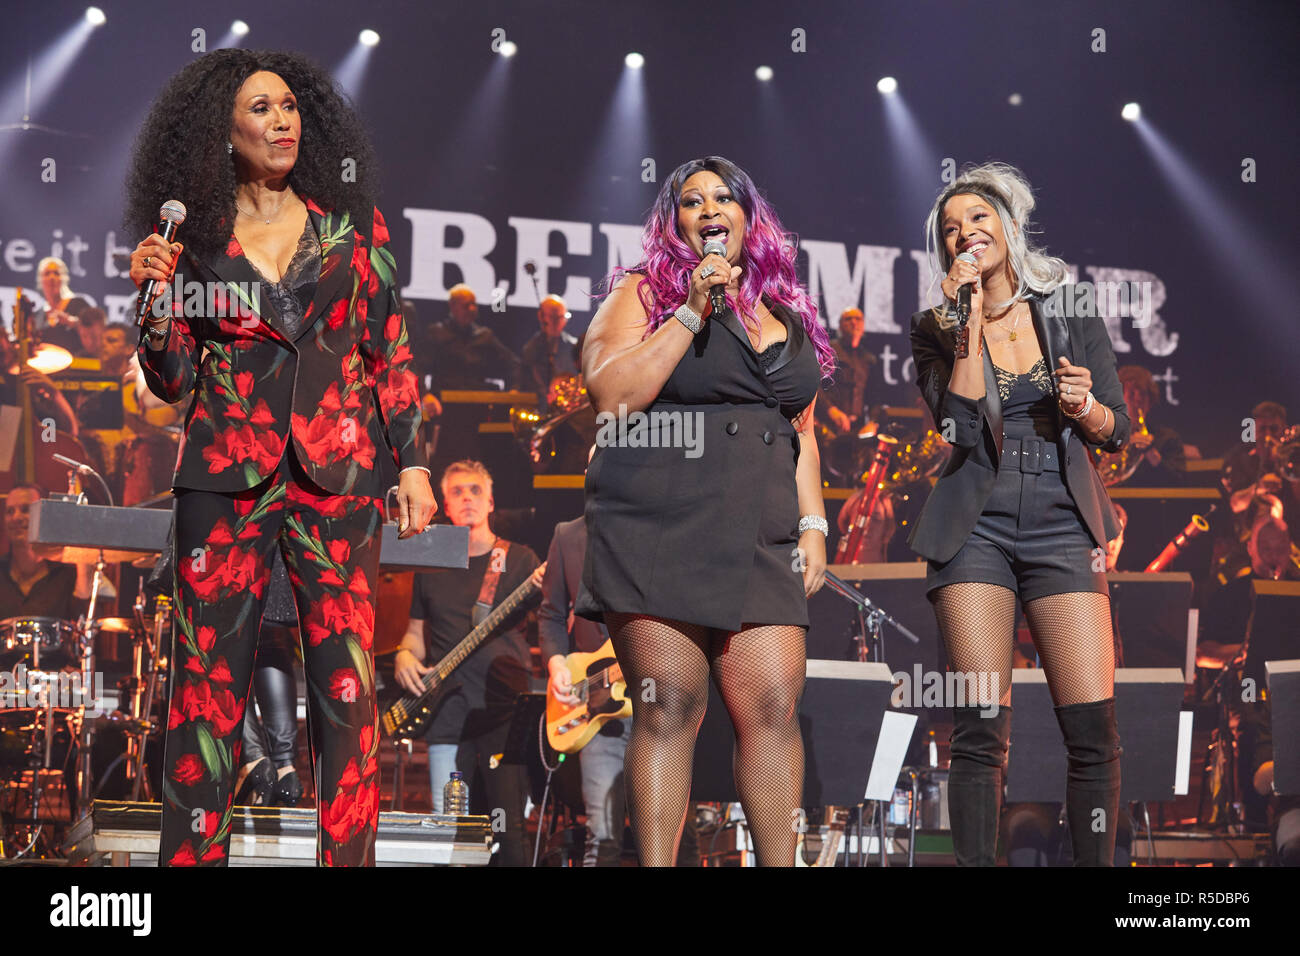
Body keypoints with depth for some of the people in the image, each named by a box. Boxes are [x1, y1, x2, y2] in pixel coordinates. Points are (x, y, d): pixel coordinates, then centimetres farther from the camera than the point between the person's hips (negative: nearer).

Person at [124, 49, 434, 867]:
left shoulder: (351, 225, 10)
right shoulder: (196, 238, 9)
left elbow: (392, 354, 9)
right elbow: (173, 380, 9)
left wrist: (412, 463, 1)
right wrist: (155, 295, -6)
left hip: (337, 475, 0)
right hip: (226, 477, 0)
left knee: (346, 683, -6)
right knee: (210, 681, -2)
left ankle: (350, 854, 0)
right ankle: (193, 851, 5)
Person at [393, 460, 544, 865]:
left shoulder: (519, 560, 7)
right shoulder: (431, 567, 15)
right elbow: (416, 630, 23)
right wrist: (405, 656, 1)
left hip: (505, 710, -3)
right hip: (448, 712, 3)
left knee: (512, 827, -10)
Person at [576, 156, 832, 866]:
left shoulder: (787, 315, 20)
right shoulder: (643, 294, 6)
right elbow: (611, 394, -9)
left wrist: (812, 524, 12)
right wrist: (692, 312, -10)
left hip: (760, 541, 4)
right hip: (659, 531, -4)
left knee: (774, 706, -6)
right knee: (668, 707, -8)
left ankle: (779, 865, -2)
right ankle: (656, 864, -4)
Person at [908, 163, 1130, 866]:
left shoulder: (1071, 313, 10)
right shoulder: (937, 327, 7)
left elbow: (1116, 432, 12)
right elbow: (960, 428, -9)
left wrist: (1083, 407, -9)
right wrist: (971, 321, -10)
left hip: (1063, 527, 1)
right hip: (976, 530, -1)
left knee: (1094, 730, -8)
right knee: (981, 728, -9)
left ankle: (1097, 861, 3)